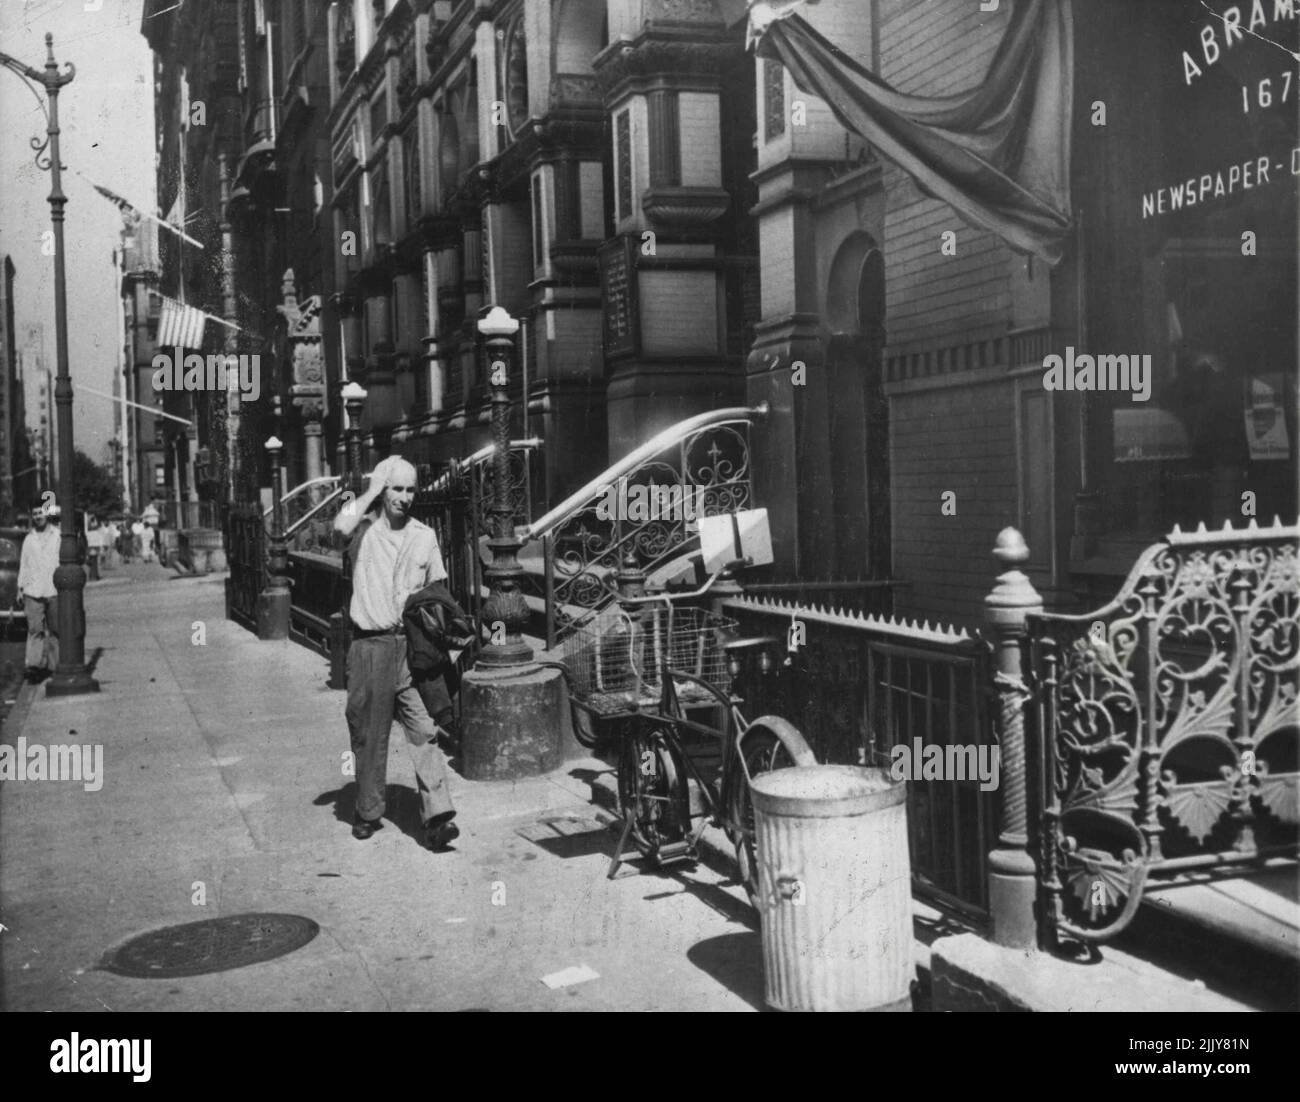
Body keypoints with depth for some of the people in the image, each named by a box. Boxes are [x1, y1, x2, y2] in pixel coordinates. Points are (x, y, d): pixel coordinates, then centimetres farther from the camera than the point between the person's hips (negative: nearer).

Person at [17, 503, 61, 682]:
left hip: (55, 589, -1)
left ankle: (53, 665, 11)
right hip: (33, 590, 1)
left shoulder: (59, 535, 5)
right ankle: (34, 665, -11)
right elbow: (24, 565, 16)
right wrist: (20, 587, 11)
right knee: (34, 629, -8)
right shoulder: (29, 539, 13)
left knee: (55, 630, 4)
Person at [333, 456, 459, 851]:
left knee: (424, 730, -9)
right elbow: (341, 525, -22)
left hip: (413, 644, 1)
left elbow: (439, 591, 18)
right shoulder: (364, 530, 2)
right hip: (369, 644, -1)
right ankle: (368, 812, 24)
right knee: (368, 734, 8)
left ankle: (438, 817, -14)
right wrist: (372, 490, -8)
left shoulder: (424, 536, 11)